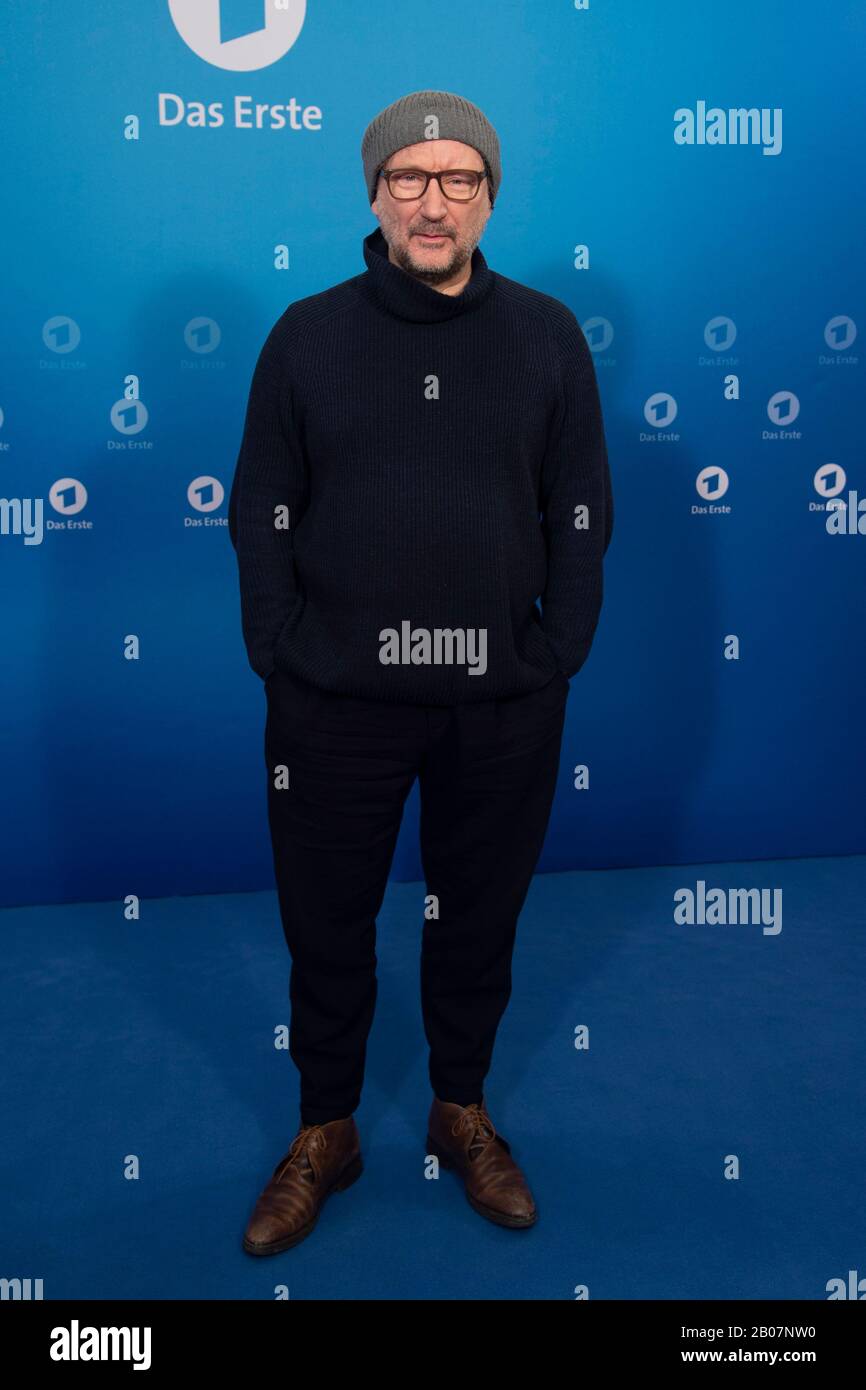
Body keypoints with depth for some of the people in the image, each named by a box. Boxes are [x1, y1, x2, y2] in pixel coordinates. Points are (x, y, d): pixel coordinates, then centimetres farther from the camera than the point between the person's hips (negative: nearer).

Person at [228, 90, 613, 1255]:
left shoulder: (548, 338, 3)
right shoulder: (307, 337, 2)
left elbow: (580, 518, 3)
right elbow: (263, 517, 1)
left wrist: (552, 664, -3)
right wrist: (283, 667, -6)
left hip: (504, 711, 1)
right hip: (334, 706, 0)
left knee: (480, 918, 15)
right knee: (326, 925, 11)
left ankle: (463, 1113, 40)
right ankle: (325, 1134, 34)